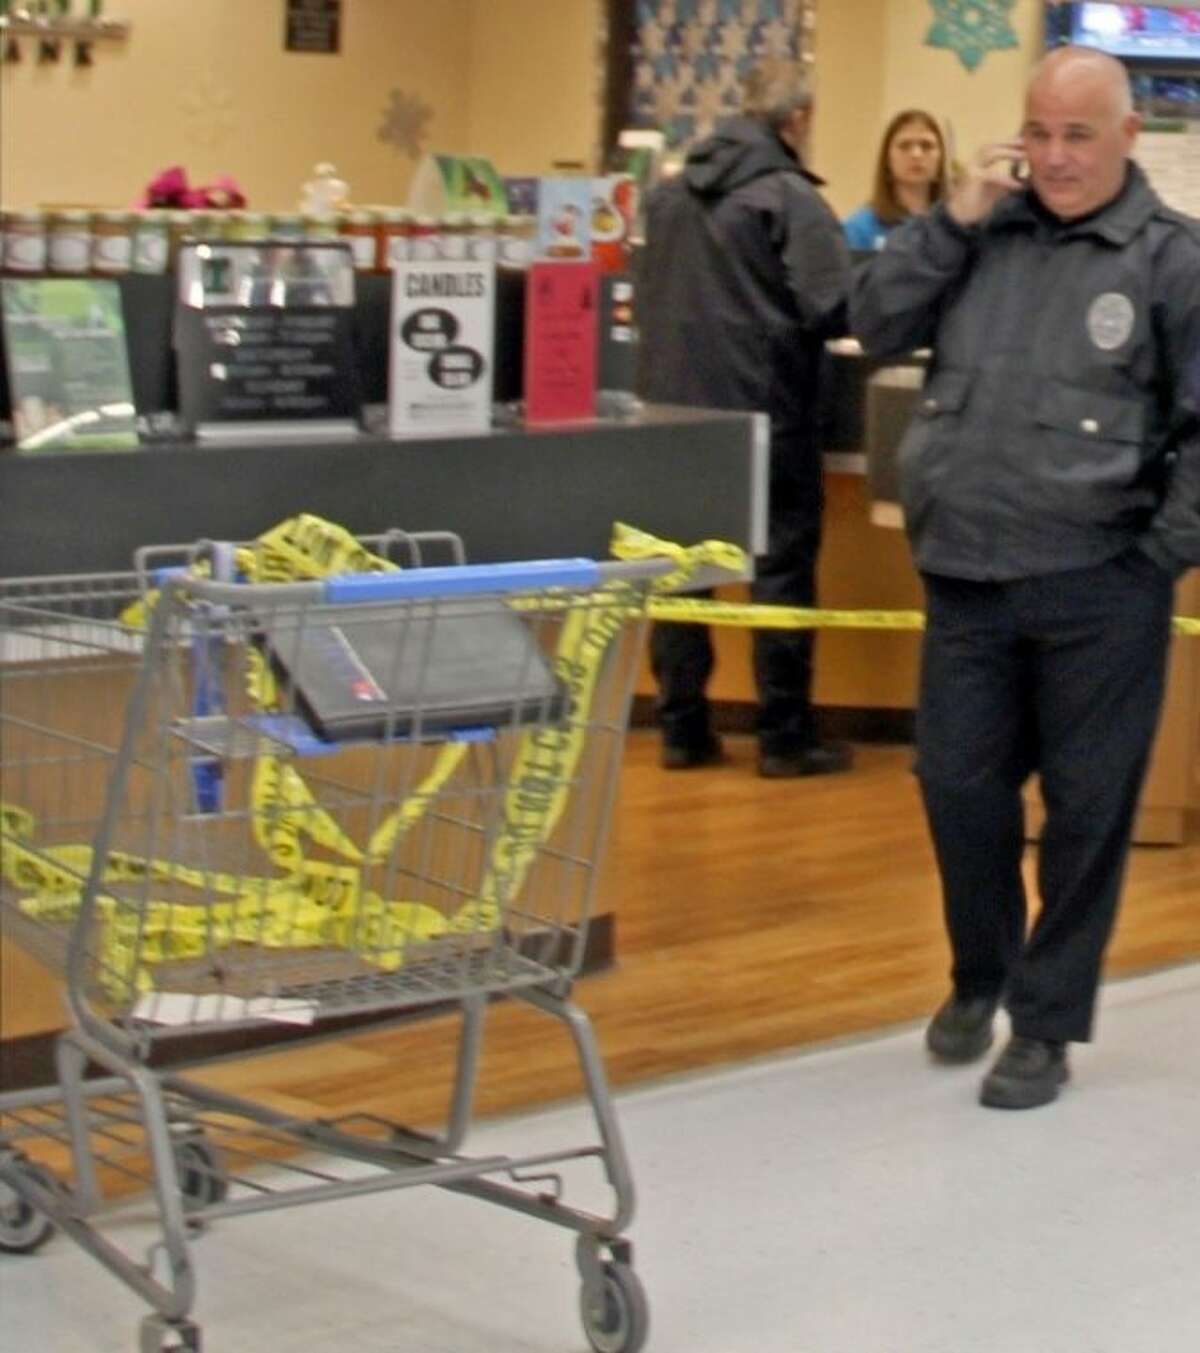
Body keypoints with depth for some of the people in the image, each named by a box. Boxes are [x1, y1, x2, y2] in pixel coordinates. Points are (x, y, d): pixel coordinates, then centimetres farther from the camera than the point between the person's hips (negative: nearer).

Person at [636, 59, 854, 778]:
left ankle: (683, 729, 13)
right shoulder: (789, 197, -12)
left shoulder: (670, 193, 10)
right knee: (782, 569, 3)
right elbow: (837, 308, -18)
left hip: (673, 403, 6)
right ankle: (785, 737, 6)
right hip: (764, 410, -6)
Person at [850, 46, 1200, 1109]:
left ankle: (1047, 1024, 17)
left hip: (1098, 591, -3)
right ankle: (980, 978, 34)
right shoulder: (984, 232, 7)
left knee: (1085, 810, 4)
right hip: (966, 581, 4)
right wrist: (952, 221, -5)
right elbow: (876, 326, 4)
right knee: (958, 788, 11)